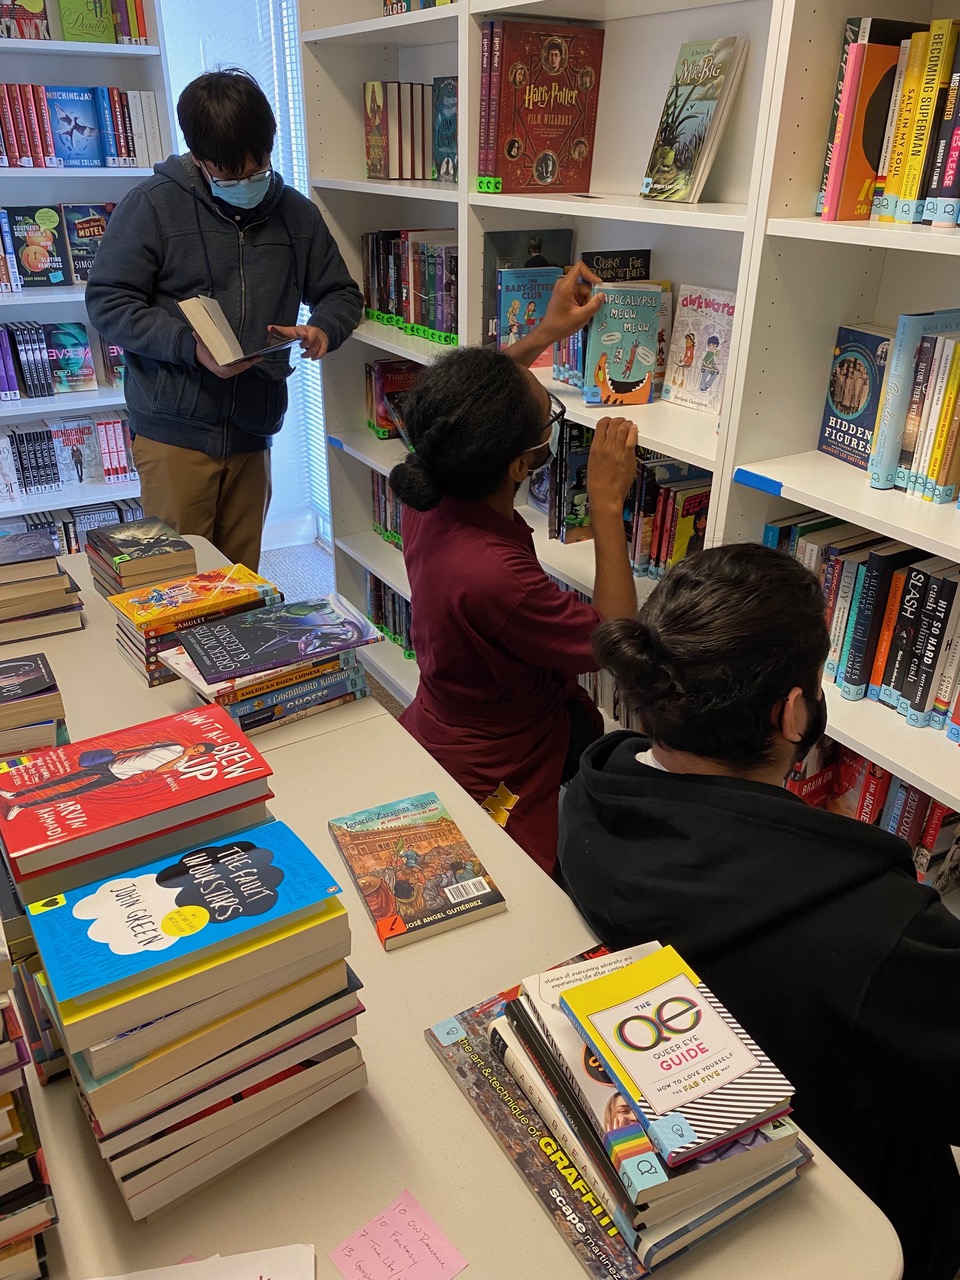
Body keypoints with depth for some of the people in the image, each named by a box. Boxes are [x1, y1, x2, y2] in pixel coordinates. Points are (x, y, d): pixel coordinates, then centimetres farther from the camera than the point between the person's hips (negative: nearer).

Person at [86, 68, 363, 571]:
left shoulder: (296, 214, 9)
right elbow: (108, 302, -5)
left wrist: (323, 329, -7)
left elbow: (341, 293, 18)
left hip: (253, 433, 4)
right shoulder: (154, 204, -3)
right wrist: (191, 345, -20)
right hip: (174, 432, -3)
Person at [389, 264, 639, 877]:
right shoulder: (494, 575, -39)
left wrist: (548, 332, 11)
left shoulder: (430, 493, -14)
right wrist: (608, 504, -23)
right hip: (489, 785, -8)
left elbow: (465, 402, 10)